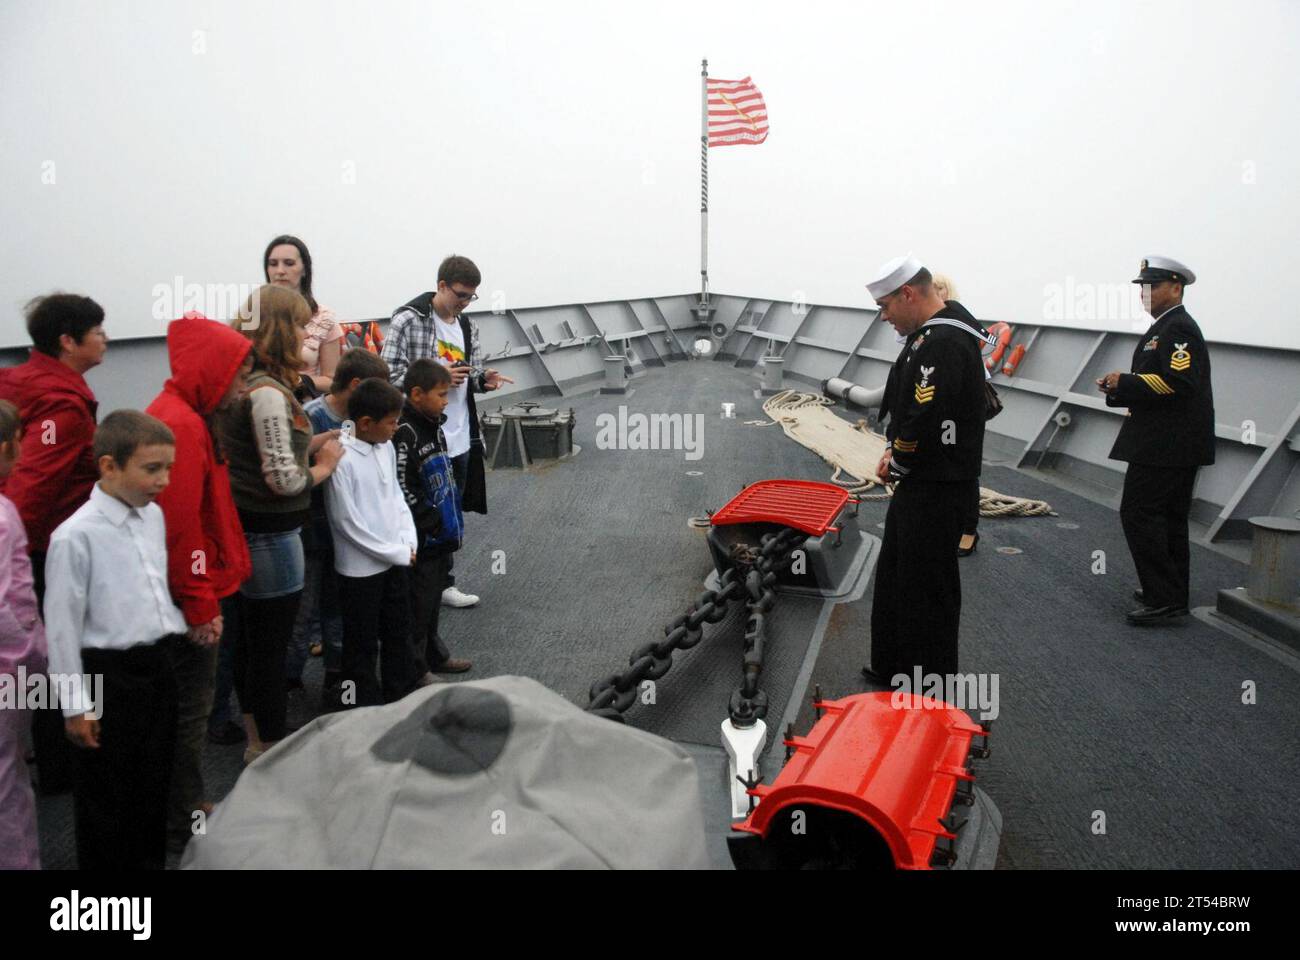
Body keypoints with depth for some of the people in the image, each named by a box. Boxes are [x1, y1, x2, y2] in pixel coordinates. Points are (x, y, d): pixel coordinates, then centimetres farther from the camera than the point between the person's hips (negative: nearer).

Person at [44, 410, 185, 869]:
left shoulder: (154, 516, 3)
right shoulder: (75, 535, -18)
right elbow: (62, 626, -14)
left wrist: (179, 630, 16)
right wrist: (76, 705, -11)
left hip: (158, 665, 7)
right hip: (108, 674, -7)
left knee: (155, 780, 18)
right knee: (105, 793, 8)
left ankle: (151, 859, 35)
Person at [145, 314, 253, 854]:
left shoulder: (179, 414, 11)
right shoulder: (181, 425, -21)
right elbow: (180, 526, -24)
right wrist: (200, 606, -20)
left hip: (189, 592, 10)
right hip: (189, 598, -10)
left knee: (186, 703, 19)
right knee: (189, 707, 3)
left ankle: (182, 807, 33)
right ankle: (182, 824, 17)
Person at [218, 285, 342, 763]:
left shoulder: (242, 384, 7)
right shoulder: (268, 392, -22)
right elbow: (284, 480, -24)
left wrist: (310, 445, 4)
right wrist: (325, 465, -7)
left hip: (245, 530, 10)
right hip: (270, 538, -10)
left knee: (249, 640, 20)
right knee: (271, 647, 4)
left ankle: (258, 741, 36)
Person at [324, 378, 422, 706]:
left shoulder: (386, 448, 1)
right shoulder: (341, 459, -23)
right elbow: (348, 523, -20)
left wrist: (408, 543, -3)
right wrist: (397, 553, -15)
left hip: (397, 561, 7)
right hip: (361, 569, -7)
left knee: (399, 636, 19)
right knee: (363, 646, 9)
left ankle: (403, 699, 35)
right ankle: (366, 712, 24)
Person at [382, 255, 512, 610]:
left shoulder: (468, 327, 11)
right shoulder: (408, 320, -11)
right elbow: (390, 375, -15)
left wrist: (483, 379, -4)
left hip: (459, 439, 7)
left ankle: (444, 582, 29)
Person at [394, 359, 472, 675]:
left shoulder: (434, 424, 9)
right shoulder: (404, 433, -20)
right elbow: (402, 488, -22)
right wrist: (432, 523, -17)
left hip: (441, 534, 9)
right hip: (421, 538, -9)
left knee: (434, 594, 20)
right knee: (419, 601, 1)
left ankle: (433, 654, 35)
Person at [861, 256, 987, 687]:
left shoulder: (945, 342, -22)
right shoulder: (929, 335, 13)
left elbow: (927, 420, -27)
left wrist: (897, 463, -12)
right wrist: (893, 450, 7)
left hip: (936, 489, -11)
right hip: (918, 482, 11)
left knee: (926, 586, 0)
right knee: (894, 575, 20)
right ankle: (891, 666, 35)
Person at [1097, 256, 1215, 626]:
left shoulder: (1178, 328, -14)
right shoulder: (1166, 327, 19)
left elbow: (1178, 382, -25)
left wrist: (1126, 382, -20)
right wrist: (1120, 388, 8)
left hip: (1165, 443, -11)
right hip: (1176, 443, 11)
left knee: (1138, 513, -11)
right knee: (1168, 518, 15)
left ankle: (1163, 598, -8)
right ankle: (1172, 594, 24)